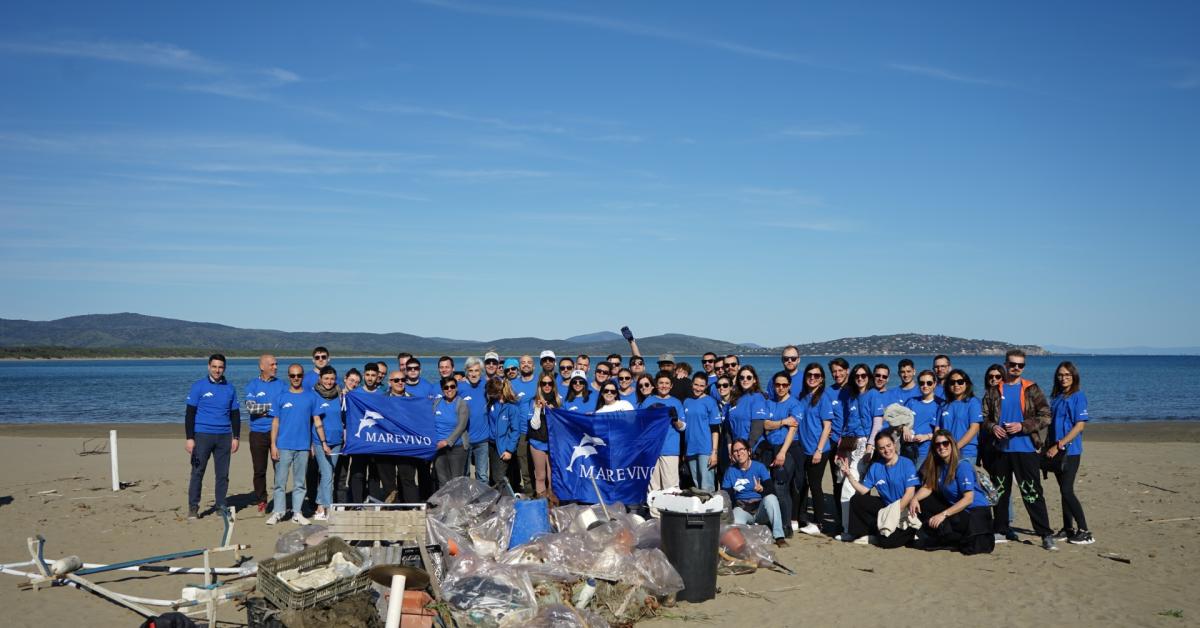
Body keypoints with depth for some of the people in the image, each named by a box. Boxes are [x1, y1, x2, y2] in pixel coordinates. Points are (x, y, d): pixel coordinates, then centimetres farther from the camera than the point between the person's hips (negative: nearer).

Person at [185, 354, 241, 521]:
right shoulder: (198, 387, 0)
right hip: (202, 435, -3)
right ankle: (193, 507, 6)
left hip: (224, 437, 3)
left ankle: (221, 507, 13)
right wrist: (189, 438, -7)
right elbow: (190, 414, -2)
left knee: (223, 474, 5)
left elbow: (235, 414, 14)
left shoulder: (230, 389, 10)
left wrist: (236, 437, 7)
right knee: (197, 472, -1)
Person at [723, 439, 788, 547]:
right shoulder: (730, 471, 8)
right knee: (736, 522, -39)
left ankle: (779, 537, -30)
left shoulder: (759, 466, 3)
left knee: (771, 498, -34)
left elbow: (771, 490, -8)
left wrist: (761, 489, -31)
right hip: (741, 508, -1)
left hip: (760, 508, 1)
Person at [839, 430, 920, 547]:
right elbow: (863, 490, 0)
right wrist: (849, 475, -12)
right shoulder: (875, 467, 3)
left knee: (886, 541, -25)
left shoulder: (906, 464, -11)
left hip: (904, 511, -5)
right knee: (856, 500, -11)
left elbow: (910, 493, -16)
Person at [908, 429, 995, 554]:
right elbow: (928, 487, 2)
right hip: (954, 507, 8)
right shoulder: (938, 466, 5)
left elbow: (968, 499, -25)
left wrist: (943, 514, -31)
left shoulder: (963, 466, -19)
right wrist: (915, 498, -20)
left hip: (976, 511, -8)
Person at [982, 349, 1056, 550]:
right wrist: (993, 427, -9)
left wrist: (1022, 426, -16)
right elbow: (984, 416, 12)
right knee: (1000, 491, 12)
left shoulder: (1031, 390, -1)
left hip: (1025, 449, -4)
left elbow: (1045, 417, -5)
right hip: (1001, 449, 4)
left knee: (1032, 493, -6)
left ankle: (1046, 535, -1)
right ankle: (1001, 531, 23)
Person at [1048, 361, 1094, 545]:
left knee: (1067, 491, -11)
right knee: (1064, 490, 11)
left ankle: (1085, 532, -4)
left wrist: (1059, 445, -17)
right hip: (1056, 451, 7)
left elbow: (1080, 425, -14)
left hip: (1070, 451, -7)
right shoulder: (1056, 397, 13)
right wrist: (1049, 446, 10)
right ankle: (1068, 529, 19)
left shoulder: (1078, 396, -8)